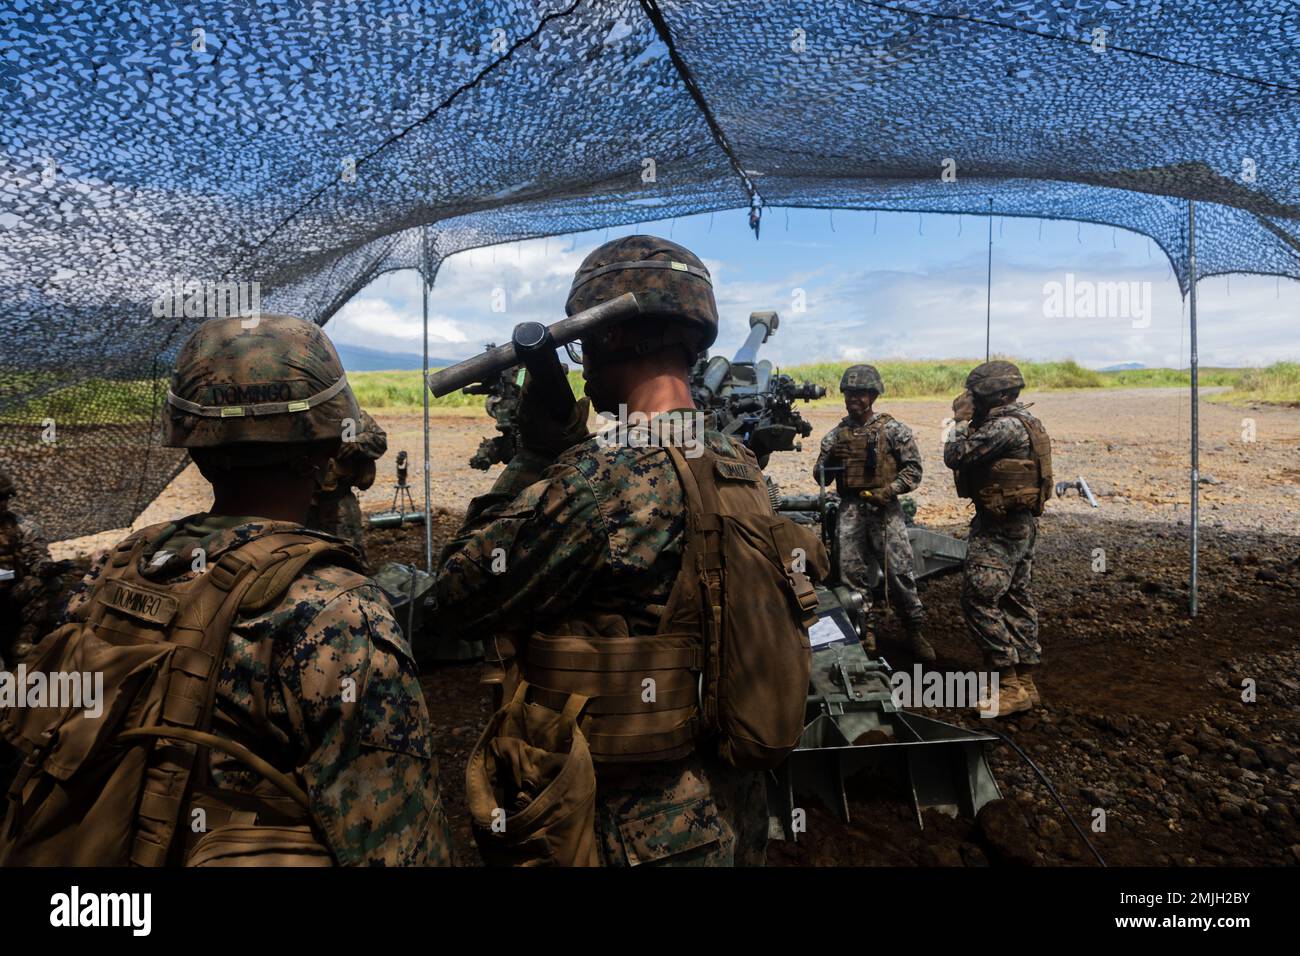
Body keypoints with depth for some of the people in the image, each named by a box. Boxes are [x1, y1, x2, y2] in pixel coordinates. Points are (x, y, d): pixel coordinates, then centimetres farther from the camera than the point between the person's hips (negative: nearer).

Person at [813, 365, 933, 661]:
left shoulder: (893, 430, 1)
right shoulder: (836, 434, 11)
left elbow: (913, 469, -1)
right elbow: (819, 475, 12)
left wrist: (888, 490, -15)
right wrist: (830, 460, -9)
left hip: (884, 508, -3)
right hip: (850, 508, 3)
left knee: (899, 570, -4)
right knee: (851, 569, 2)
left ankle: (915, 631, 12)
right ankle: (865, 629, 16)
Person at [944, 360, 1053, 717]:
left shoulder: (1004, 426, -20)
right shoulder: (1023, 421, 14)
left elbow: (955, 456, -19)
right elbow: (981, 454, 20)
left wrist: (962, 420, -3)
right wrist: (971, 422, 13)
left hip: (999, 528, -11)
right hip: (1021, 524, 11)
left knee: (979, 600, -7)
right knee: (1016, 600, 14)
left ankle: (1009, 686, -2)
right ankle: (1025, 683, 21)